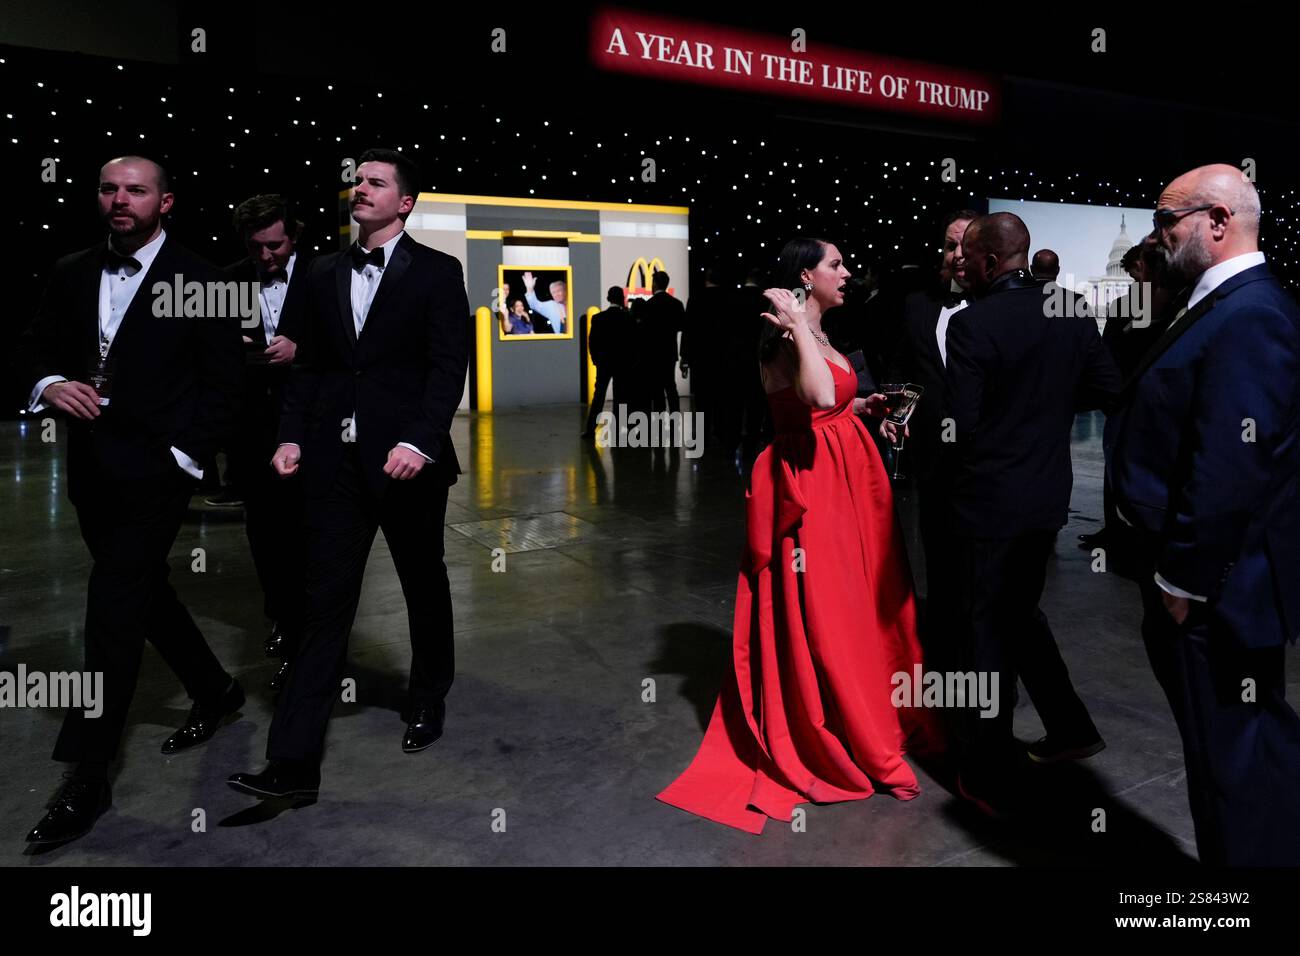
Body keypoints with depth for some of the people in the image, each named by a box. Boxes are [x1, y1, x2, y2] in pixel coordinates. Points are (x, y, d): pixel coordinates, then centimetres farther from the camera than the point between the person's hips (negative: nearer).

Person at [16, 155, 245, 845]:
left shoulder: (199, 282, -5)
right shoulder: (71, 274, 11)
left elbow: (224, 385, -5)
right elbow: (32, 347, 16)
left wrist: (185, 454, -12)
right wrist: (50, 382, -7)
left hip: (158, 468, -6)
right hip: (92, 469, 6)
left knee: (114, 608, -9)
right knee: (145, 593, 17)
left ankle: (87, 778, 0)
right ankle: (215, 692, 38)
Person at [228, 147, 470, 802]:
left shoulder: (436, 272, -1)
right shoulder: (325, 273, 13)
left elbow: (450, 366, -8)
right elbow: (310, 364, 14)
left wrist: (419, 442, -20)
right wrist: (293, 435, 2)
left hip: (407, 459, -3)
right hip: (336, 460, 3)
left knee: (424, 587, 14)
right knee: (325, 601, 1)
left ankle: (428, 701, 38)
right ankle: (293, 762, 3)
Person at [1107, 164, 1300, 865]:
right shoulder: (1224, 307, 11)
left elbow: (1230, 469, -26)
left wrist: (1183, 578, -19)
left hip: (1216, 586, -10)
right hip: (1195, 567, 10)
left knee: (1234, 752, 5)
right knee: (1237, 738, 22)